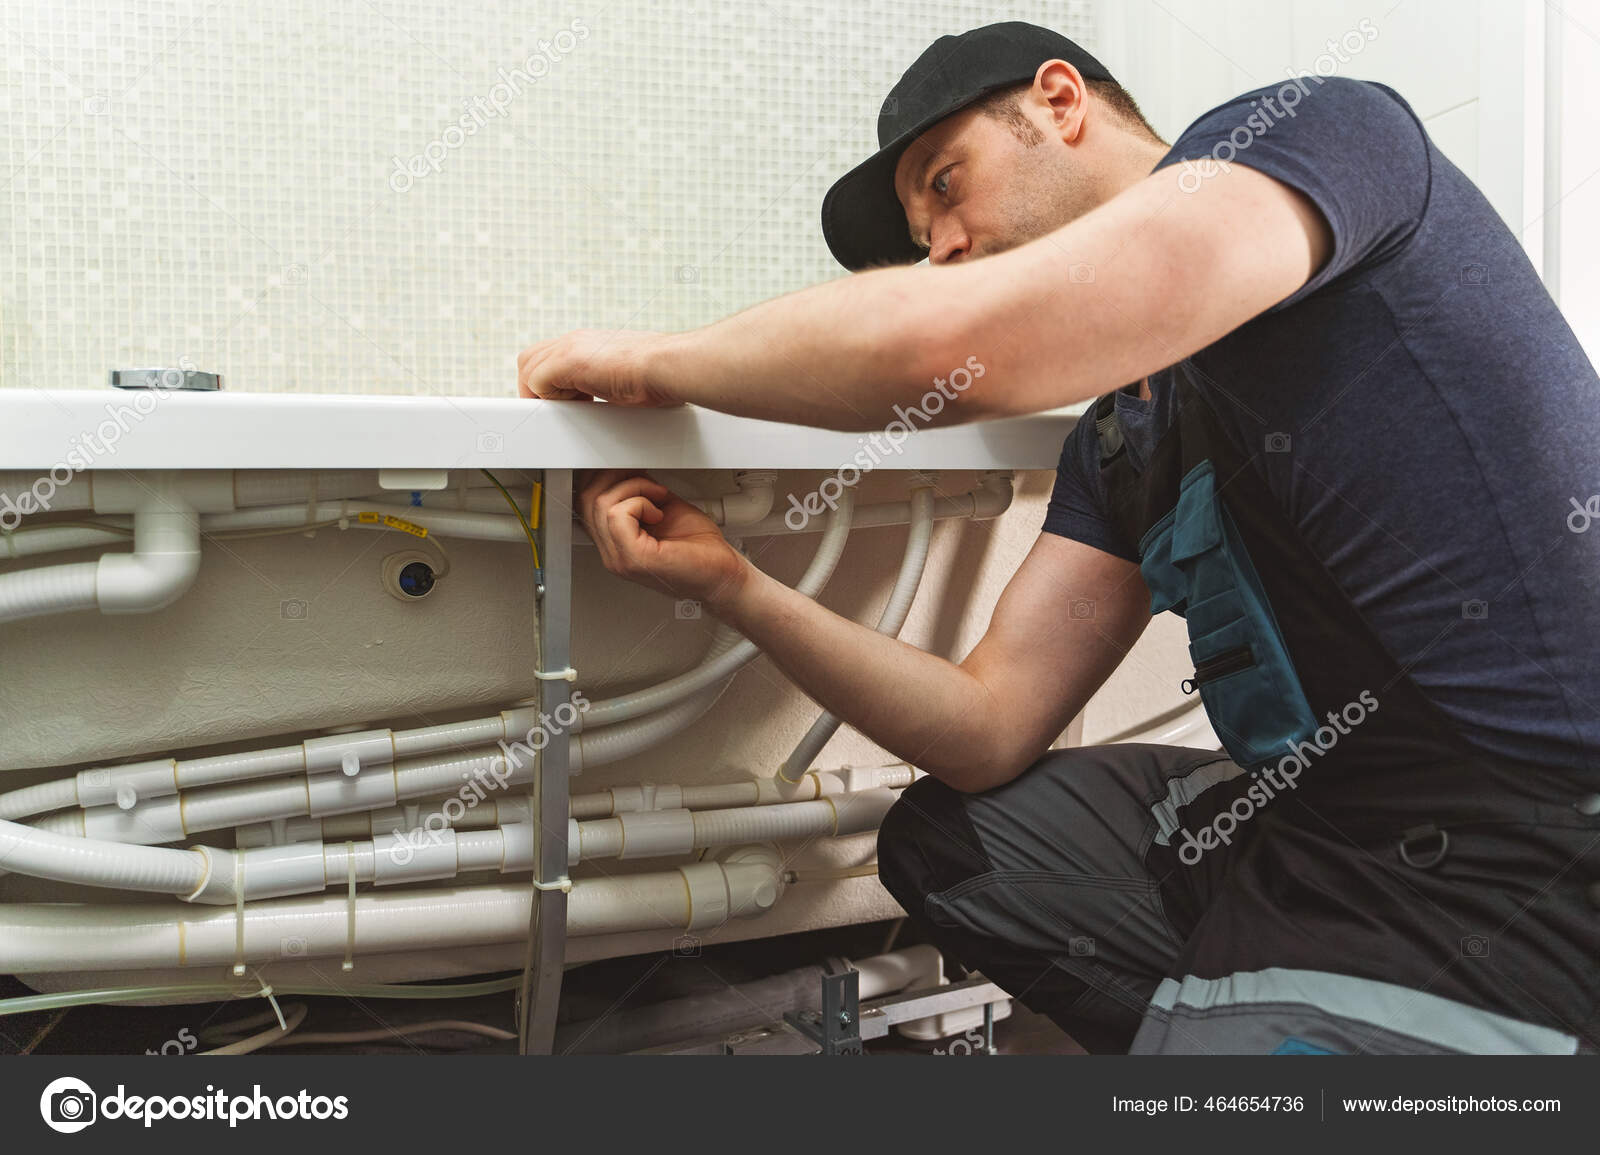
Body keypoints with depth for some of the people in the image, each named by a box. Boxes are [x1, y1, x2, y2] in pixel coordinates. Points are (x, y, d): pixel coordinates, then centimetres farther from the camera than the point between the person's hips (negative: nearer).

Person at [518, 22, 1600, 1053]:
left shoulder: (1313, 128, -10)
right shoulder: (1117, 446, 11)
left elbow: (948, 342, -27)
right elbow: (989, 730, 7)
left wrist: (650, 360, -10)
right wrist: (732, 585, -1)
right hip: (1316, 818, 9)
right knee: (943, 836, 18)